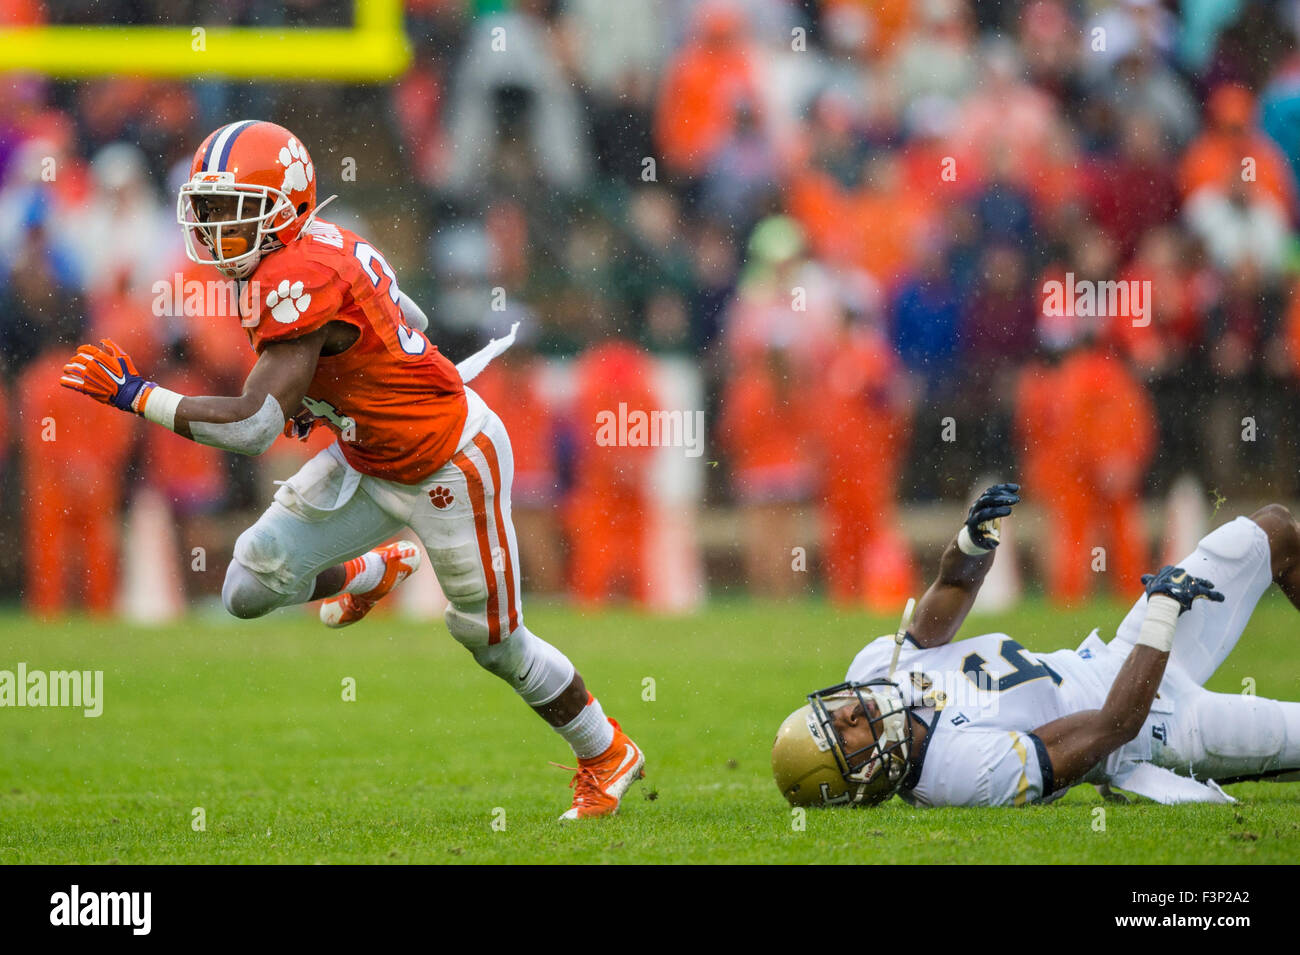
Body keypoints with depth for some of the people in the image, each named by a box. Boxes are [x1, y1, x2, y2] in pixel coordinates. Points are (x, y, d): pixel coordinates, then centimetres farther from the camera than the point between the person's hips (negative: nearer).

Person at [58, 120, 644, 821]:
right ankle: (375, 573, 33)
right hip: (366, 463, 8)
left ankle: (608, 756, 32)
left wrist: (136, 395, -32)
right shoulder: (323, 250, -4)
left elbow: (252, 427, -36)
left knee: (494, 640, 9)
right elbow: (408, 322, 12)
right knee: (251, 589, 2)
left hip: (451, 469, -8)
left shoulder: (300, 280, -32)